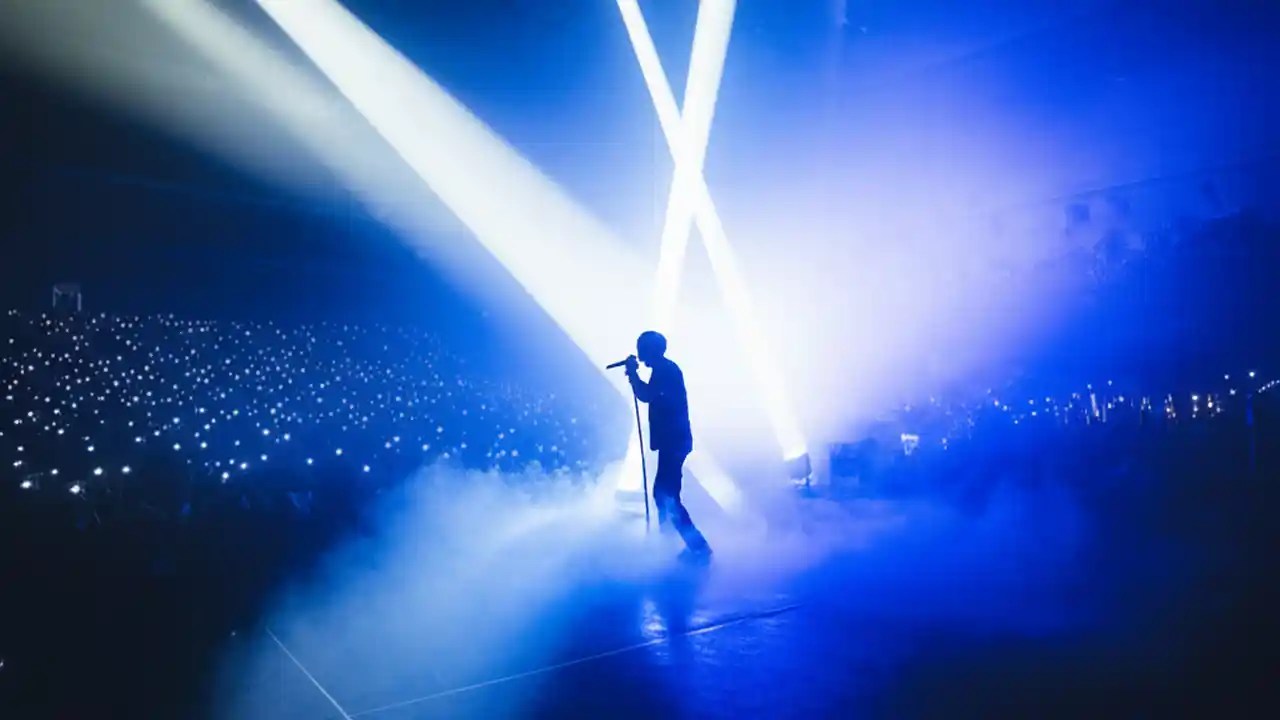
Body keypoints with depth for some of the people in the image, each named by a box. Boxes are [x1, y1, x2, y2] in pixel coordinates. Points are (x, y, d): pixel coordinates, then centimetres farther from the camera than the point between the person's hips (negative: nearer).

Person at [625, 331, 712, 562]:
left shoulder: (664, 369, -12)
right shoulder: (666, 369, 19)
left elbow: (645, 396, -21)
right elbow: (650, 397, 28)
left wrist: (632, 372, -7)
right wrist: (633, 374, 20)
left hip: (673, 441, -11)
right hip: (673, 440, 11)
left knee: (667, 495, -12)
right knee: (663, 492, 17)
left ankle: (698, 547, -12)